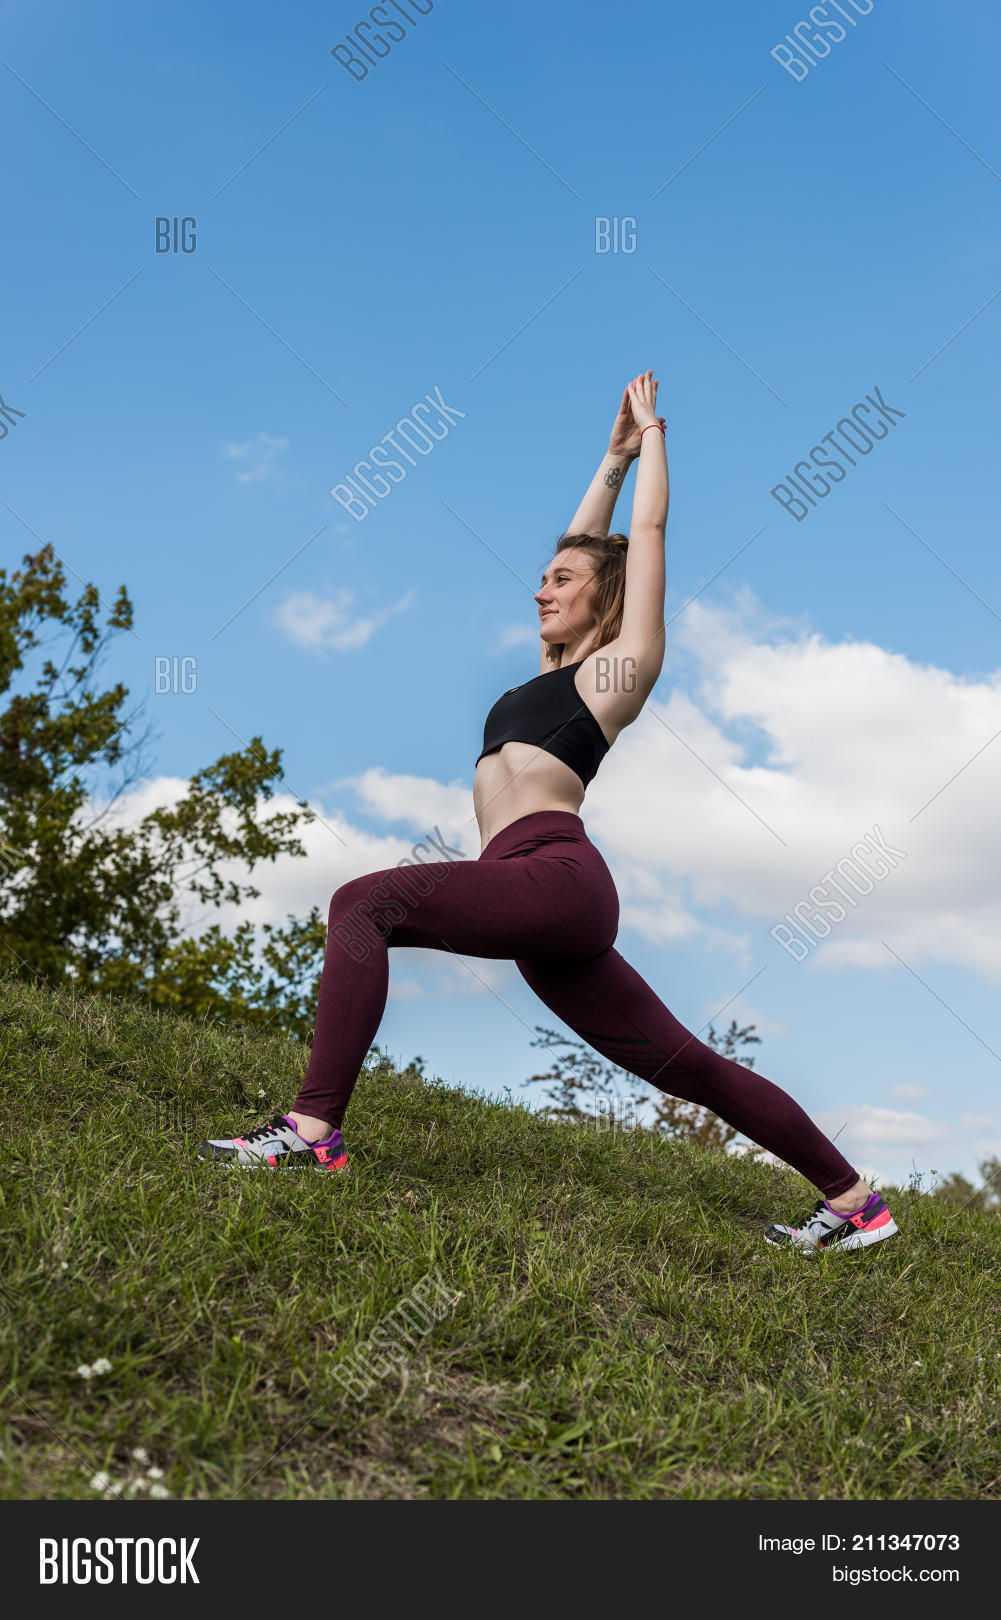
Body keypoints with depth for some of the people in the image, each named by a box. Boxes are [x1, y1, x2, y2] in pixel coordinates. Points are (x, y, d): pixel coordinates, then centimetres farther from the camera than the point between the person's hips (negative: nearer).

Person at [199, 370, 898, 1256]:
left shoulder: (621, 665, 7)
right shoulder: (556, 671, 28)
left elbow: (649, 534, 13)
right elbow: (586, 547, 37)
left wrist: (652, 435, 26)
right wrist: (614, 456, 44)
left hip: (555, 873, -9)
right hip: (545, 911, 9)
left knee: (365, 902, -21)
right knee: (685, 1064, 8)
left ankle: (314, 1126, -26)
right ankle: (851, 1196, 13)